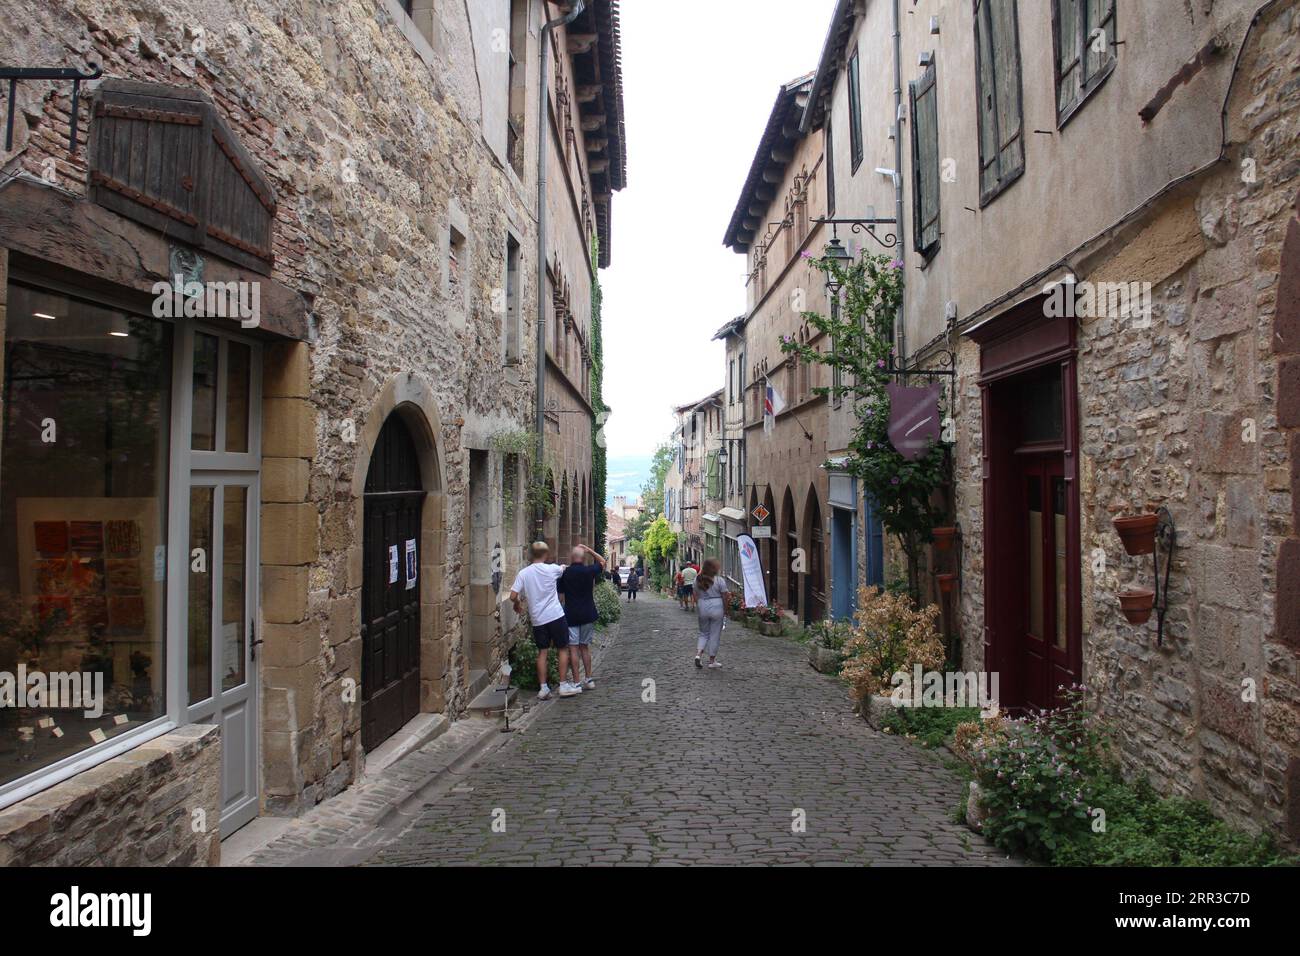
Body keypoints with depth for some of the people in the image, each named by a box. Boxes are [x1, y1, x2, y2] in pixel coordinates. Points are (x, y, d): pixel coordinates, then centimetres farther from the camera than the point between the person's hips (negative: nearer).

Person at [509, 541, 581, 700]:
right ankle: (563, 685, 9)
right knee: (563, 649, 9)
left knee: (542, 652, 10)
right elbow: (563, 569, 17)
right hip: (556, 616, -2)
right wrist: (564, 566, 40)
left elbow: (513, 596, -5)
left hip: (537, 619, 2)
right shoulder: (552, 569, -6)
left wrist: (517, 605, 16)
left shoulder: (523, 573, -3)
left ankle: (543, 688, 10)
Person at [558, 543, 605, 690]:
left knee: (573, 648, 0)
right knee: (585, 647, 13)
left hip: (570, 616, -2)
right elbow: (602, 562, 16)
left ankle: (576, 682, -1)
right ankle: (589, 679, 15)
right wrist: (589, 550, 10)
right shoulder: (589, 571, -3)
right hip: (587, 615, 2)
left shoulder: (564, 573, -5)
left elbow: (560, 595, -2)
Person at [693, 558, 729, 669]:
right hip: (716, 607, -4)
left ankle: (698, 654, -1)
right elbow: (725, 597, -7)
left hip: (702, 607, 4)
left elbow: (696, 595, 7)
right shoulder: (719, 580, -9)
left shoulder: (698, 579, 3)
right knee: (715, 635, 7)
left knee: (704, 633, 18)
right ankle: (712, 660, 13)